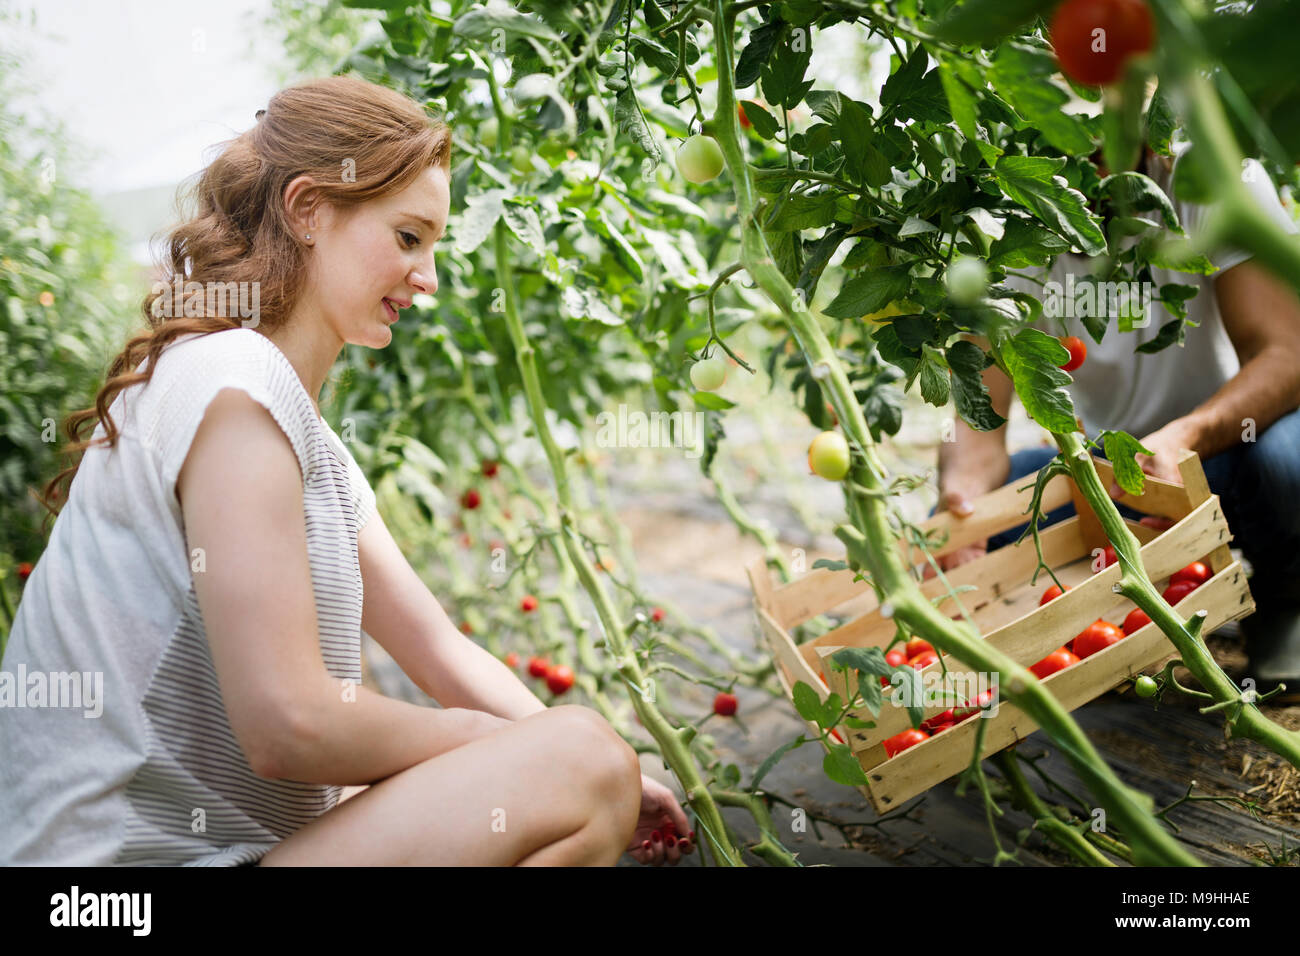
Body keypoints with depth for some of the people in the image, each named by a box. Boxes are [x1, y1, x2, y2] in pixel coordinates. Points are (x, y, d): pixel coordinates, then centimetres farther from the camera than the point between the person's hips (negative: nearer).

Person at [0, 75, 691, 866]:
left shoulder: (319, 454, 13)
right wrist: (483, 739, -6)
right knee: (582, 761, -20)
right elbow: (288, 725, -22)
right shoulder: (236, 382, -17)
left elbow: (440, 649, 13)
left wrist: (611, 778, 5)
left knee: (589, 767, 12)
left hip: (235, 843, 9)